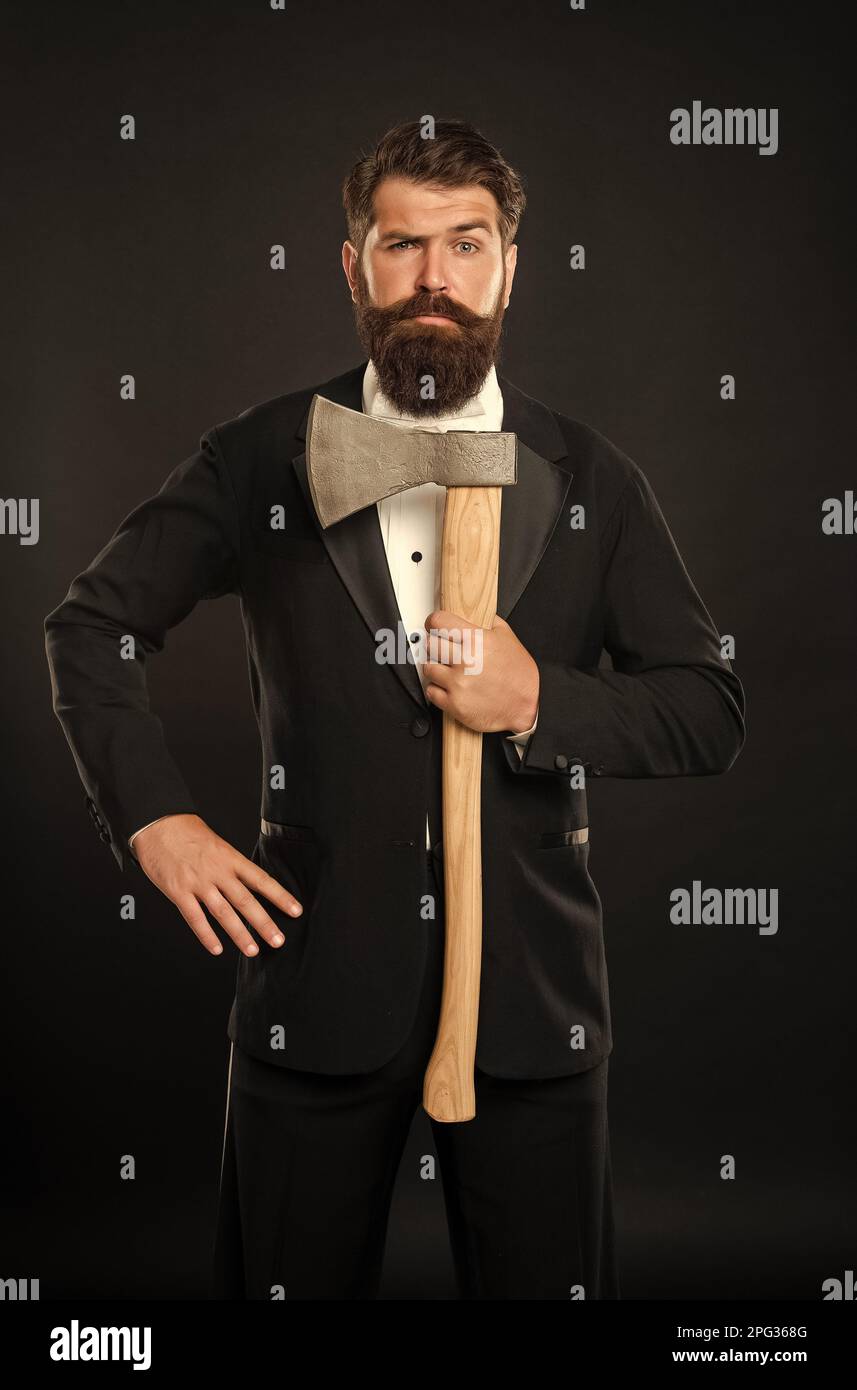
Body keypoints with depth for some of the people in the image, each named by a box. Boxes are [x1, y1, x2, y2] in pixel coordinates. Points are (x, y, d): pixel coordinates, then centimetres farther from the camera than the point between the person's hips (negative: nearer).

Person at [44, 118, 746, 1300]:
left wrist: (542, 704, -13)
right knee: (289, 1283, 16)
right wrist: (154, 815, -4)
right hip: (317, 970, 0)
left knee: (546, 1280, 15)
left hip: (530, 979, 1)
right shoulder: (261, 461, 1)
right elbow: (90, 624, 7)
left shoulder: (593, 481, 3)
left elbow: (711, 711, 4)